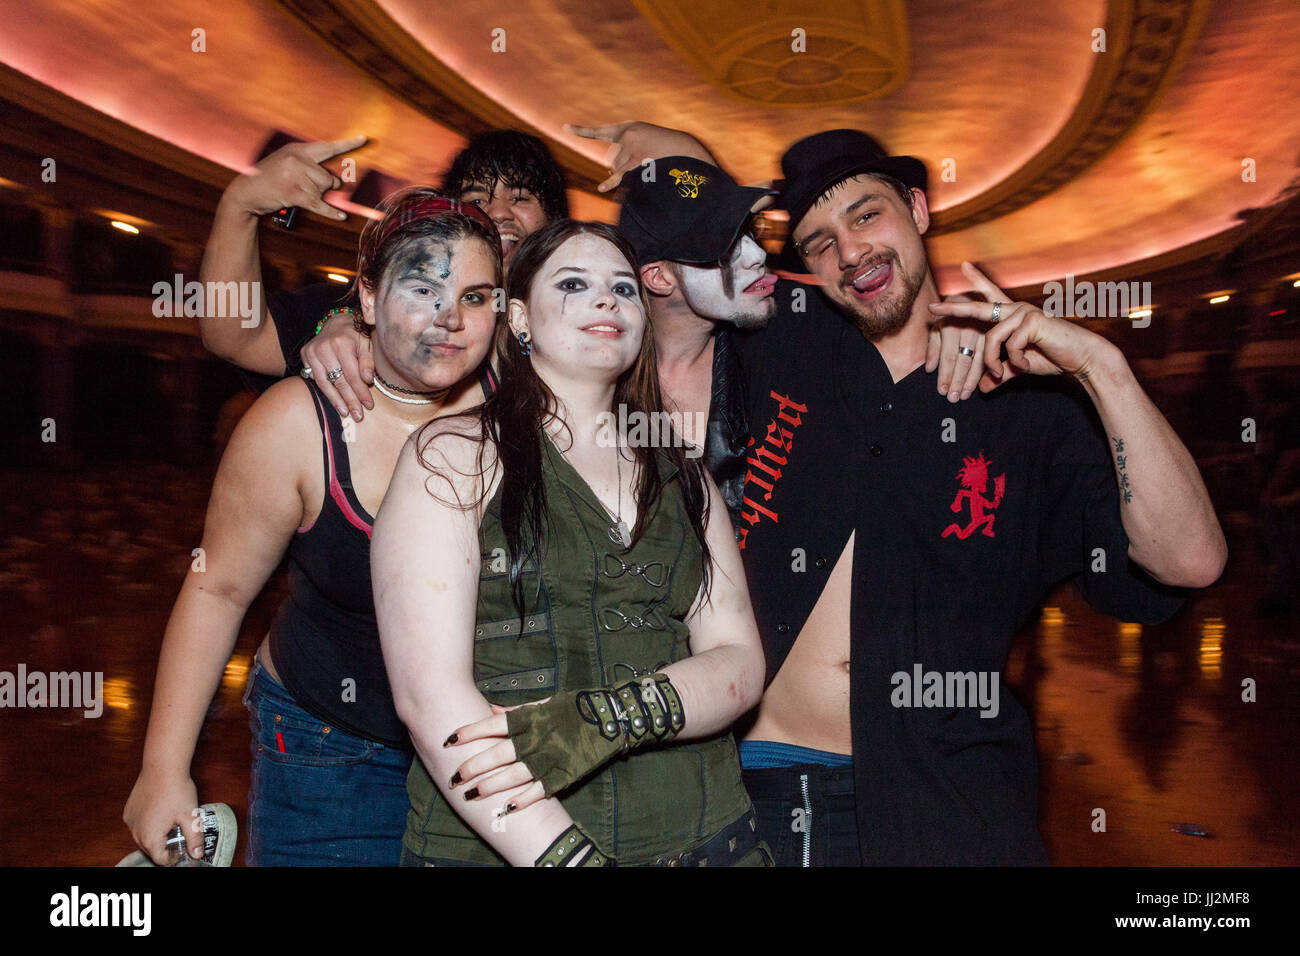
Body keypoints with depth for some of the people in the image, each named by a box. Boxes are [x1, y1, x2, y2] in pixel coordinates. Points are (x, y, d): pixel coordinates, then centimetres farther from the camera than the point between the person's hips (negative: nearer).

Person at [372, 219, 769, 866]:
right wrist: (567, 854, -21)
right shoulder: (453, 453, -4)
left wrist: (605, 721, -18)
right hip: (494, 848, -3)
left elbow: (739, 662, 0)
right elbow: (430, 694, -13)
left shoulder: (682, 478, 10)